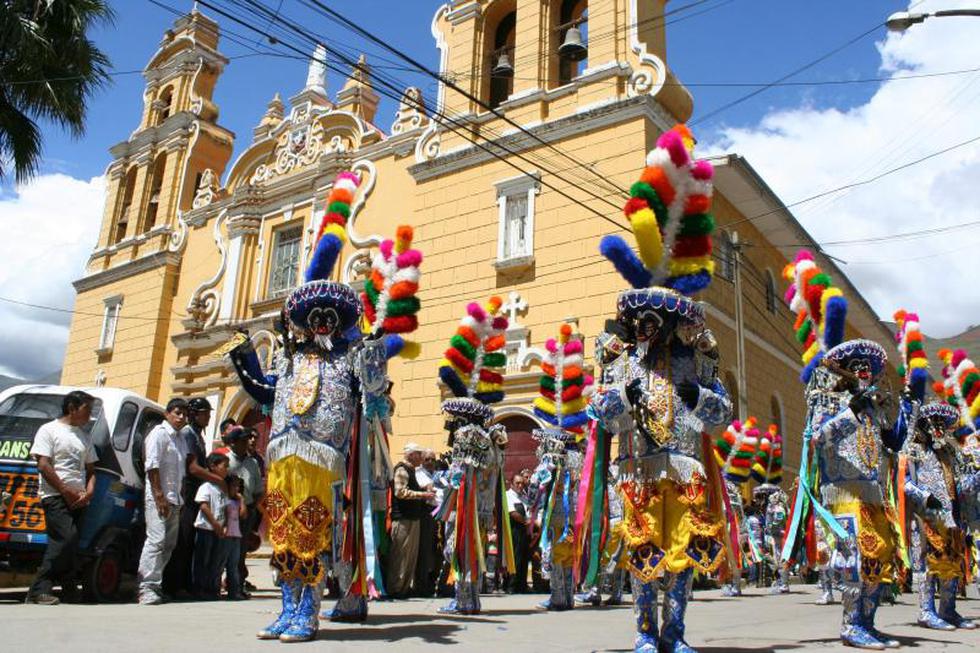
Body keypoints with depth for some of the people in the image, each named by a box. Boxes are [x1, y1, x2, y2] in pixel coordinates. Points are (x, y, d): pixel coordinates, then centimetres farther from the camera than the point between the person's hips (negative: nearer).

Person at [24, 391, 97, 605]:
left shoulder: (85, 436, 21)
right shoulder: (49, 430, 2)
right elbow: (44, 466, -7)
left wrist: (88, 492, 2)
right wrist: (66, 491, -11)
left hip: (78, 499, 6)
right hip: (56, 497, -6)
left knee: (70, 545, 4)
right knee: (66, 539, -21)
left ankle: (71, 592, 7)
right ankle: (39, 590, -16)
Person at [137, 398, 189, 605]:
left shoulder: (180, 440, 20)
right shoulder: (159, 433, -4)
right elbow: (152, 465, -13)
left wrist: (178, 498, 14)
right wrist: (160, 496, -19)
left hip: (174, 499, 8)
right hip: (158, 498, -8)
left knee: (169, 543, 8)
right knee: (156, 540, -14)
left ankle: (155, 585, 15)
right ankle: (147, 587, -13)